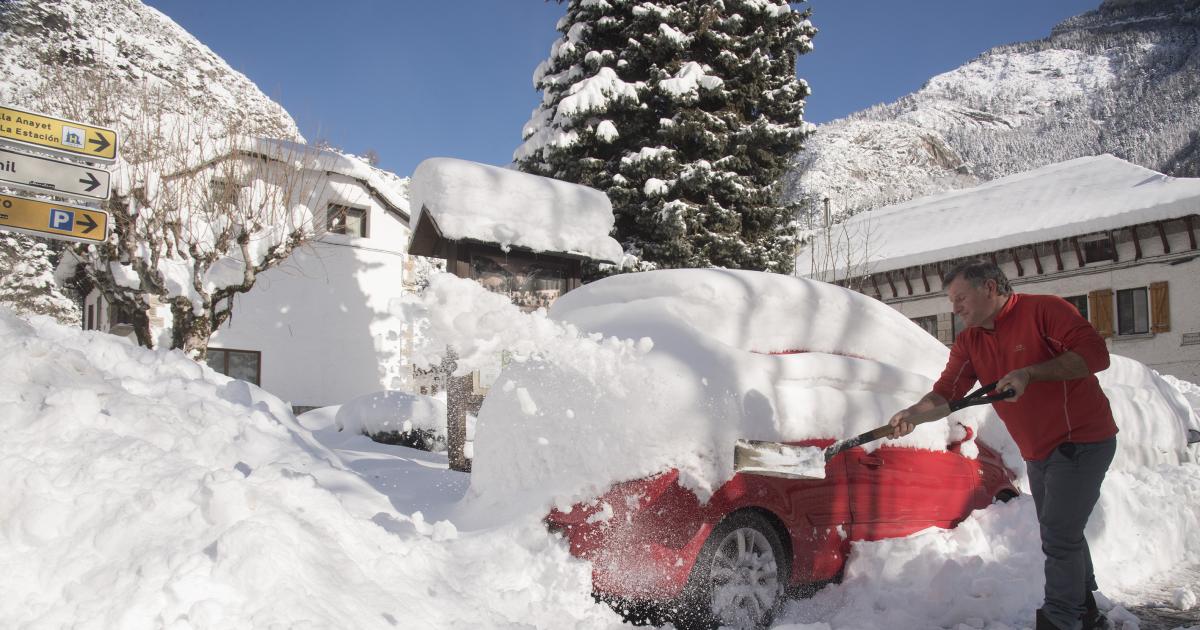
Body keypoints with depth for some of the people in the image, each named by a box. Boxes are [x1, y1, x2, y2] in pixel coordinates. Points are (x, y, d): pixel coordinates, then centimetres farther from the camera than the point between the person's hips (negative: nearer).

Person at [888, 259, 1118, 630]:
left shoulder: (1043, 310, -15)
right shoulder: (969, 342, 4)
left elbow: (1094, 353, -23)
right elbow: (947, 390, -6)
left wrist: (1029, 372, -29)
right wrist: (912, 413, -24)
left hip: (1081, 440, -8)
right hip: (1038, 452, 8)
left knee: (1060, 538, -10)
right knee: (1062, 536, 18)